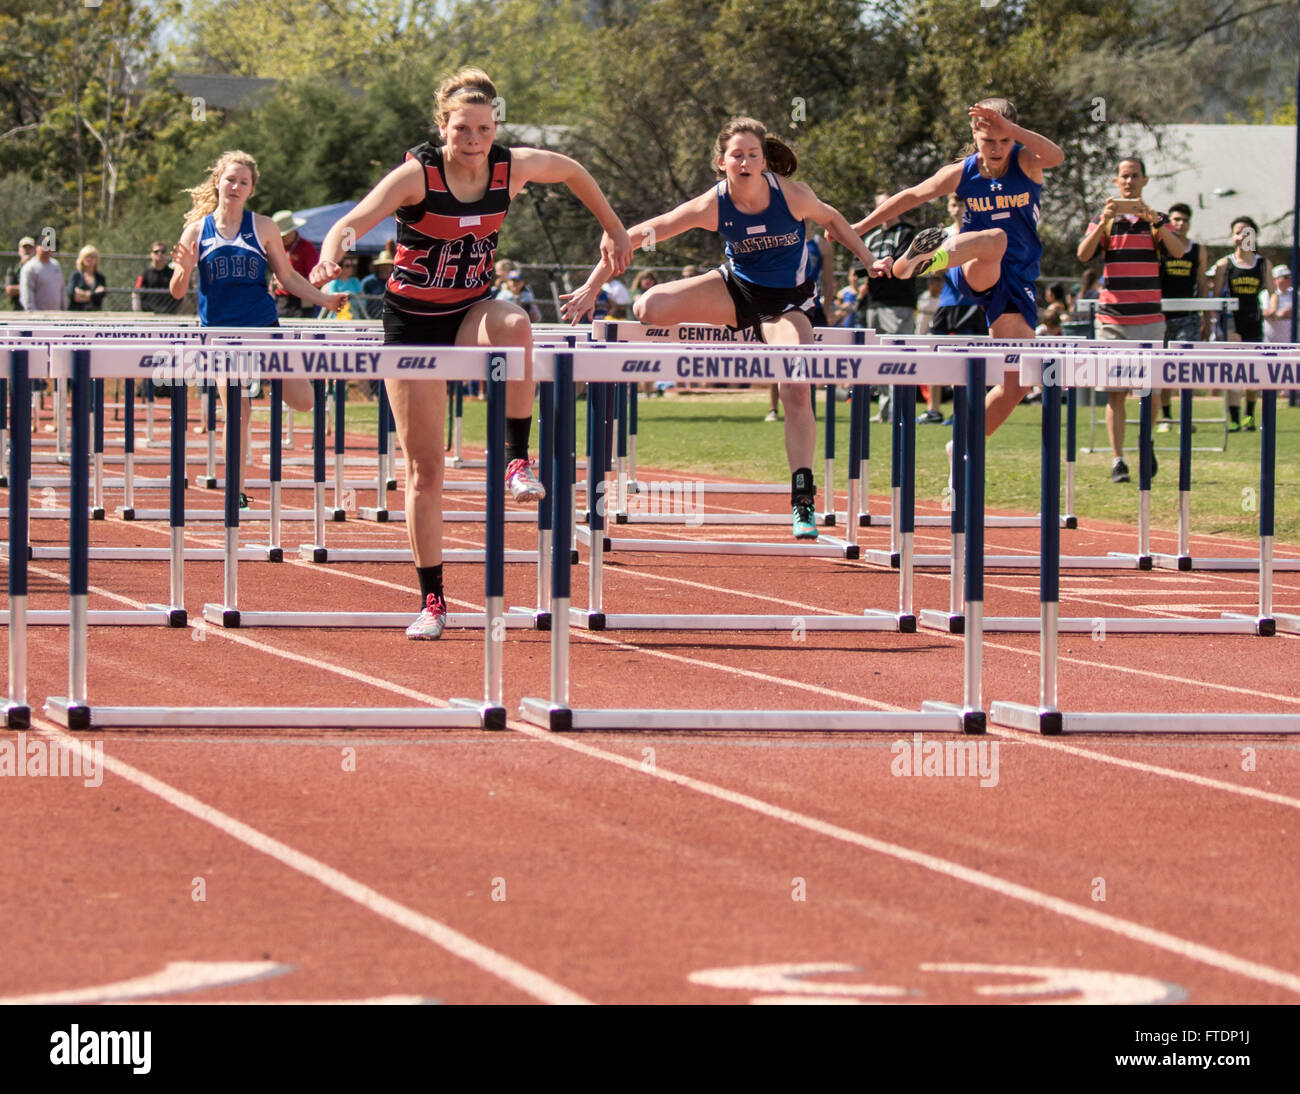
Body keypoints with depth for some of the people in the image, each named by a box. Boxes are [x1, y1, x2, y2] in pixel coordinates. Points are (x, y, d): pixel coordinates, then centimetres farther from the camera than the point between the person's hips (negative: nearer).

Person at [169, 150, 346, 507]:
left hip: (263, 327, 1)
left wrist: (325, 299, -2)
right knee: (236, 416, -7)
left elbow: (288, 277, 10)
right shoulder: (196, 231, 1)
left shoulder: (264, 228, 2)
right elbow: (178, 292, 3)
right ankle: (236, 493, 6)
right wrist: (184, 269, -18)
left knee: (303, 400, -6)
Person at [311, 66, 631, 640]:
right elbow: (359, 218, -36)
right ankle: (432, 600, 7)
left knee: (514, 325, -37)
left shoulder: (511, 167, -9)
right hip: (413, 320, -2)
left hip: (471, 312, 2)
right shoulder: (417, 174, -20)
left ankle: (517, 461, -25)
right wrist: (330, 256, -56)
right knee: (424, 465, -3)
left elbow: (572, 171, 12)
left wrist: (613, 227, 18)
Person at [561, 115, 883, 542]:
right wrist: (592, 287, -18)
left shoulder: (791, 194, -22)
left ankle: (802, 501, -13)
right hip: (737, 288, 2)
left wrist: (869, 260, 1)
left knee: (797, 391, -21)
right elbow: (633, 236, -16)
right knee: (650, 308, -21)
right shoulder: (712, 206, -21)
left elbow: (830, 219, 2)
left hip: (786, 300, -2)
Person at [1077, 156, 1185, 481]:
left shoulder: (1157, 220, 9)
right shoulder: (1104, 219, 8)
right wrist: (1104, 222, -19)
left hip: (1149, 318, 1)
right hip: (1112, 317, -1)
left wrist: (1155, 221, -21)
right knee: (1115, 390, -4)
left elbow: (1178, 251, -8)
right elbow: (1083, 254, -6)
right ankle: (1117, 460, -5)